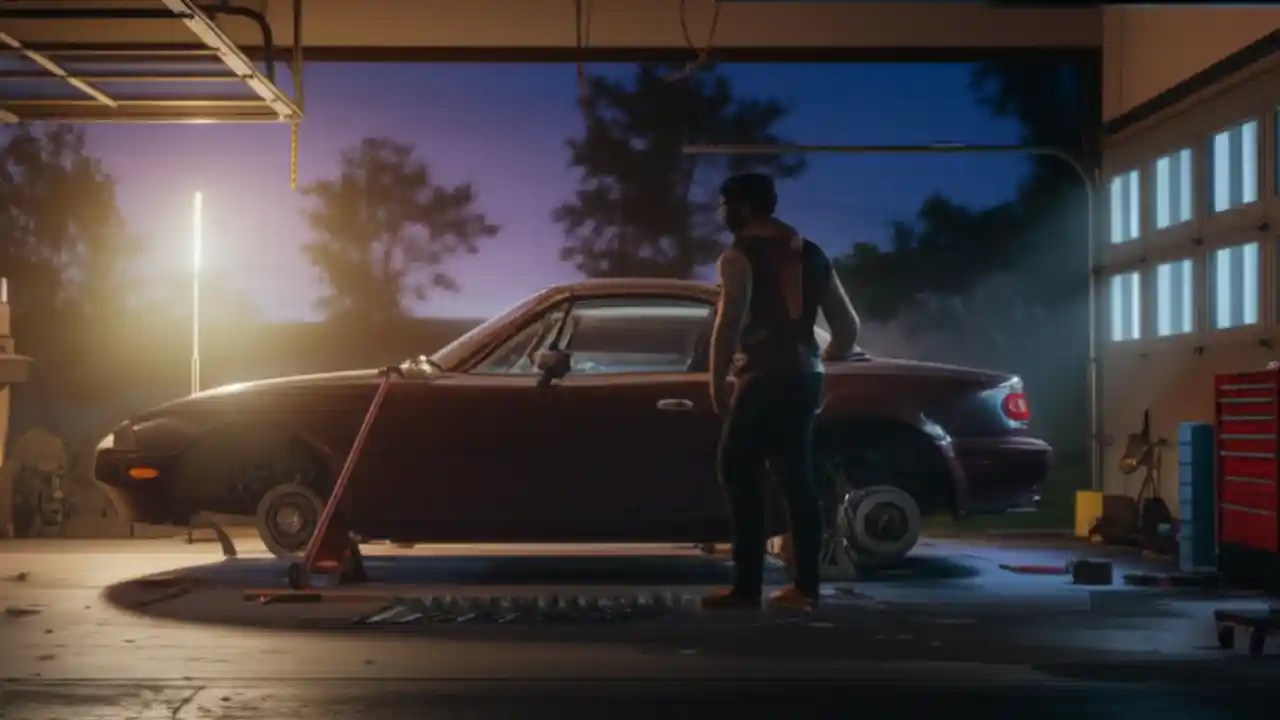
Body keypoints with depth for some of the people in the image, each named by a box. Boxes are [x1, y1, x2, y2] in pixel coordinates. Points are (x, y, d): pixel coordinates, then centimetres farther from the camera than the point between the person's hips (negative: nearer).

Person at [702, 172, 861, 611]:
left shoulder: (741, 256, -5)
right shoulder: (811, 254, 18)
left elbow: (730, 323, -18)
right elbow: (848, 327, 18)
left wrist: (717, 383, -12)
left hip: (763, 379, -8)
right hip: (804, 379, 8)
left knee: (740, 477, -5)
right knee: (796, 481, 11)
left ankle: (746, 588, -10)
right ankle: (805, 586, 11)